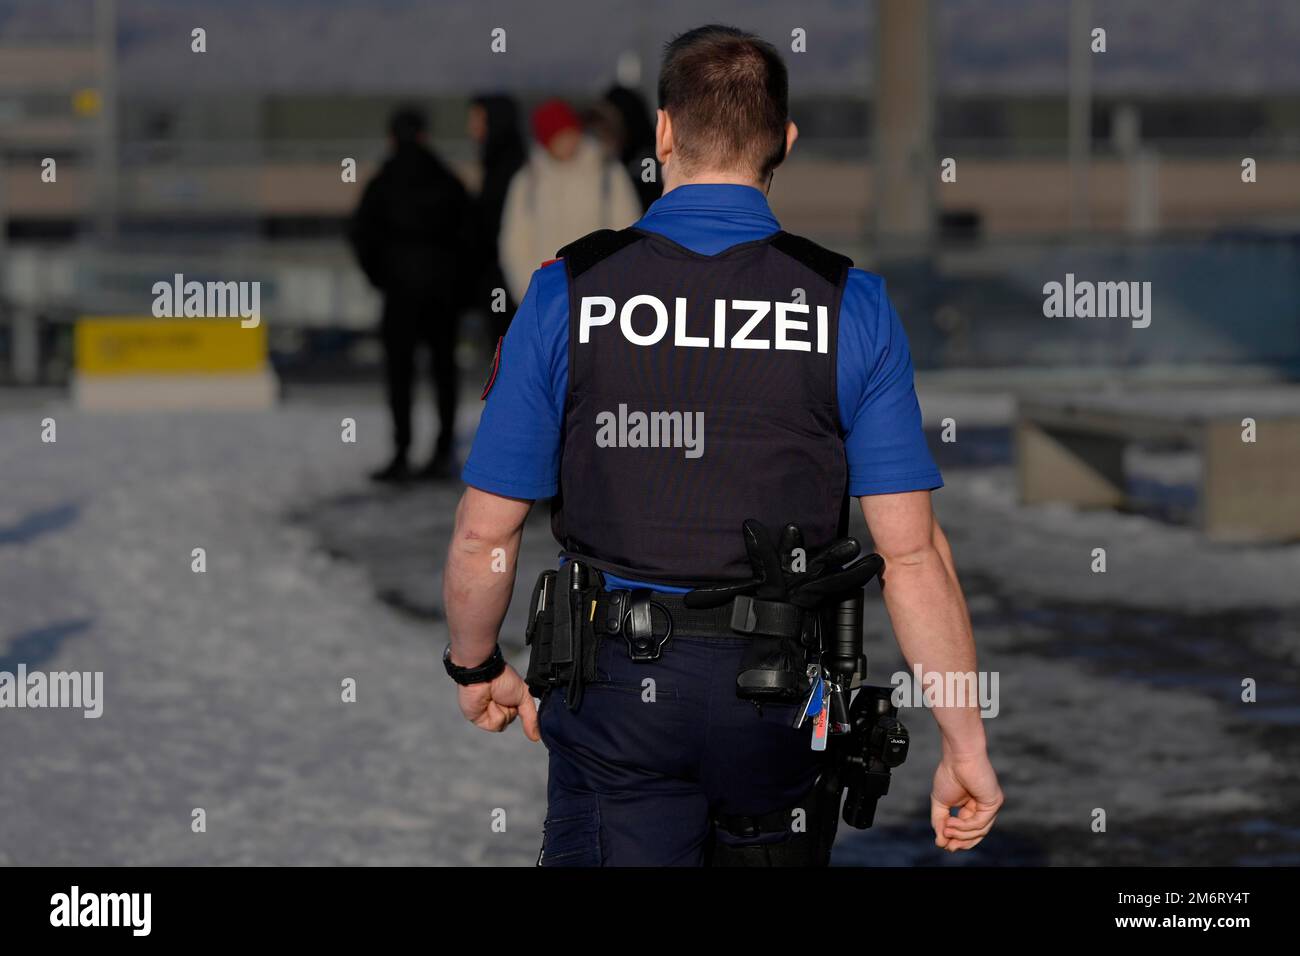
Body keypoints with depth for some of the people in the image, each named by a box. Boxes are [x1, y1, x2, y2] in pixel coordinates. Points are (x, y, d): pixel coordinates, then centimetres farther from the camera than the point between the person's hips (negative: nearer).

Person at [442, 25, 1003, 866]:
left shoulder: (568, 294, -6)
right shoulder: (849, 305, -6)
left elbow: (485, 534, -2)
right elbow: (913, 551, -9)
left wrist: (476, 669, 16)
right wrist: (965, 745, -3)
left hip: (617, 689, -1)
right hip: (783, 702, 1)